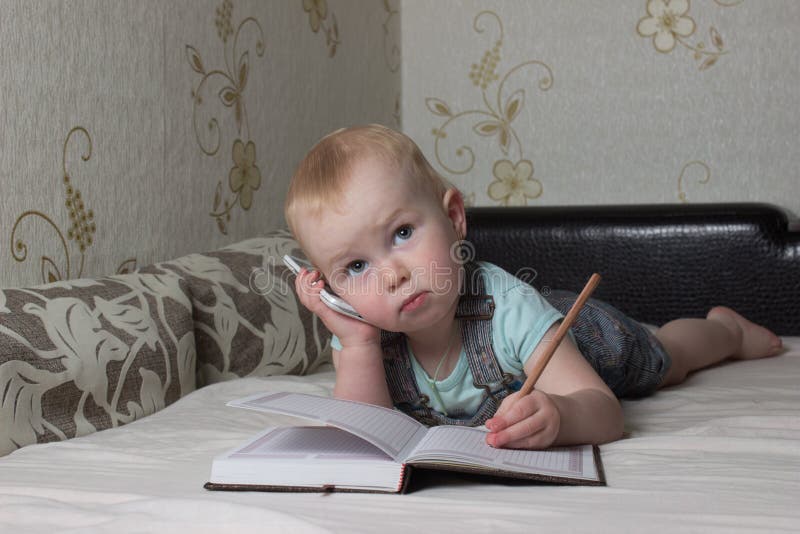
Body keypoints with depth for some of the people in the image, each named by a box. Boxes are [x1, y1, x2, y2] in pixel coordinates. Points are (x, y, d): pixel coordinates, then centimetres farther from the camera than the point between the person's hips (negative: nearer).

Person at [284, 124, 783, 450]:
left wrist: (558, 415, -70)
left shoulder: (508, 308, -47)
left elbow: (605, 415, -47)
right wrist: (357, 344, -49)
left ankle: (725, 327, 57)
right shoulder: (367, 334, -35)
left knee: (665, 360, 28)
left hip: (583, 334, -2)